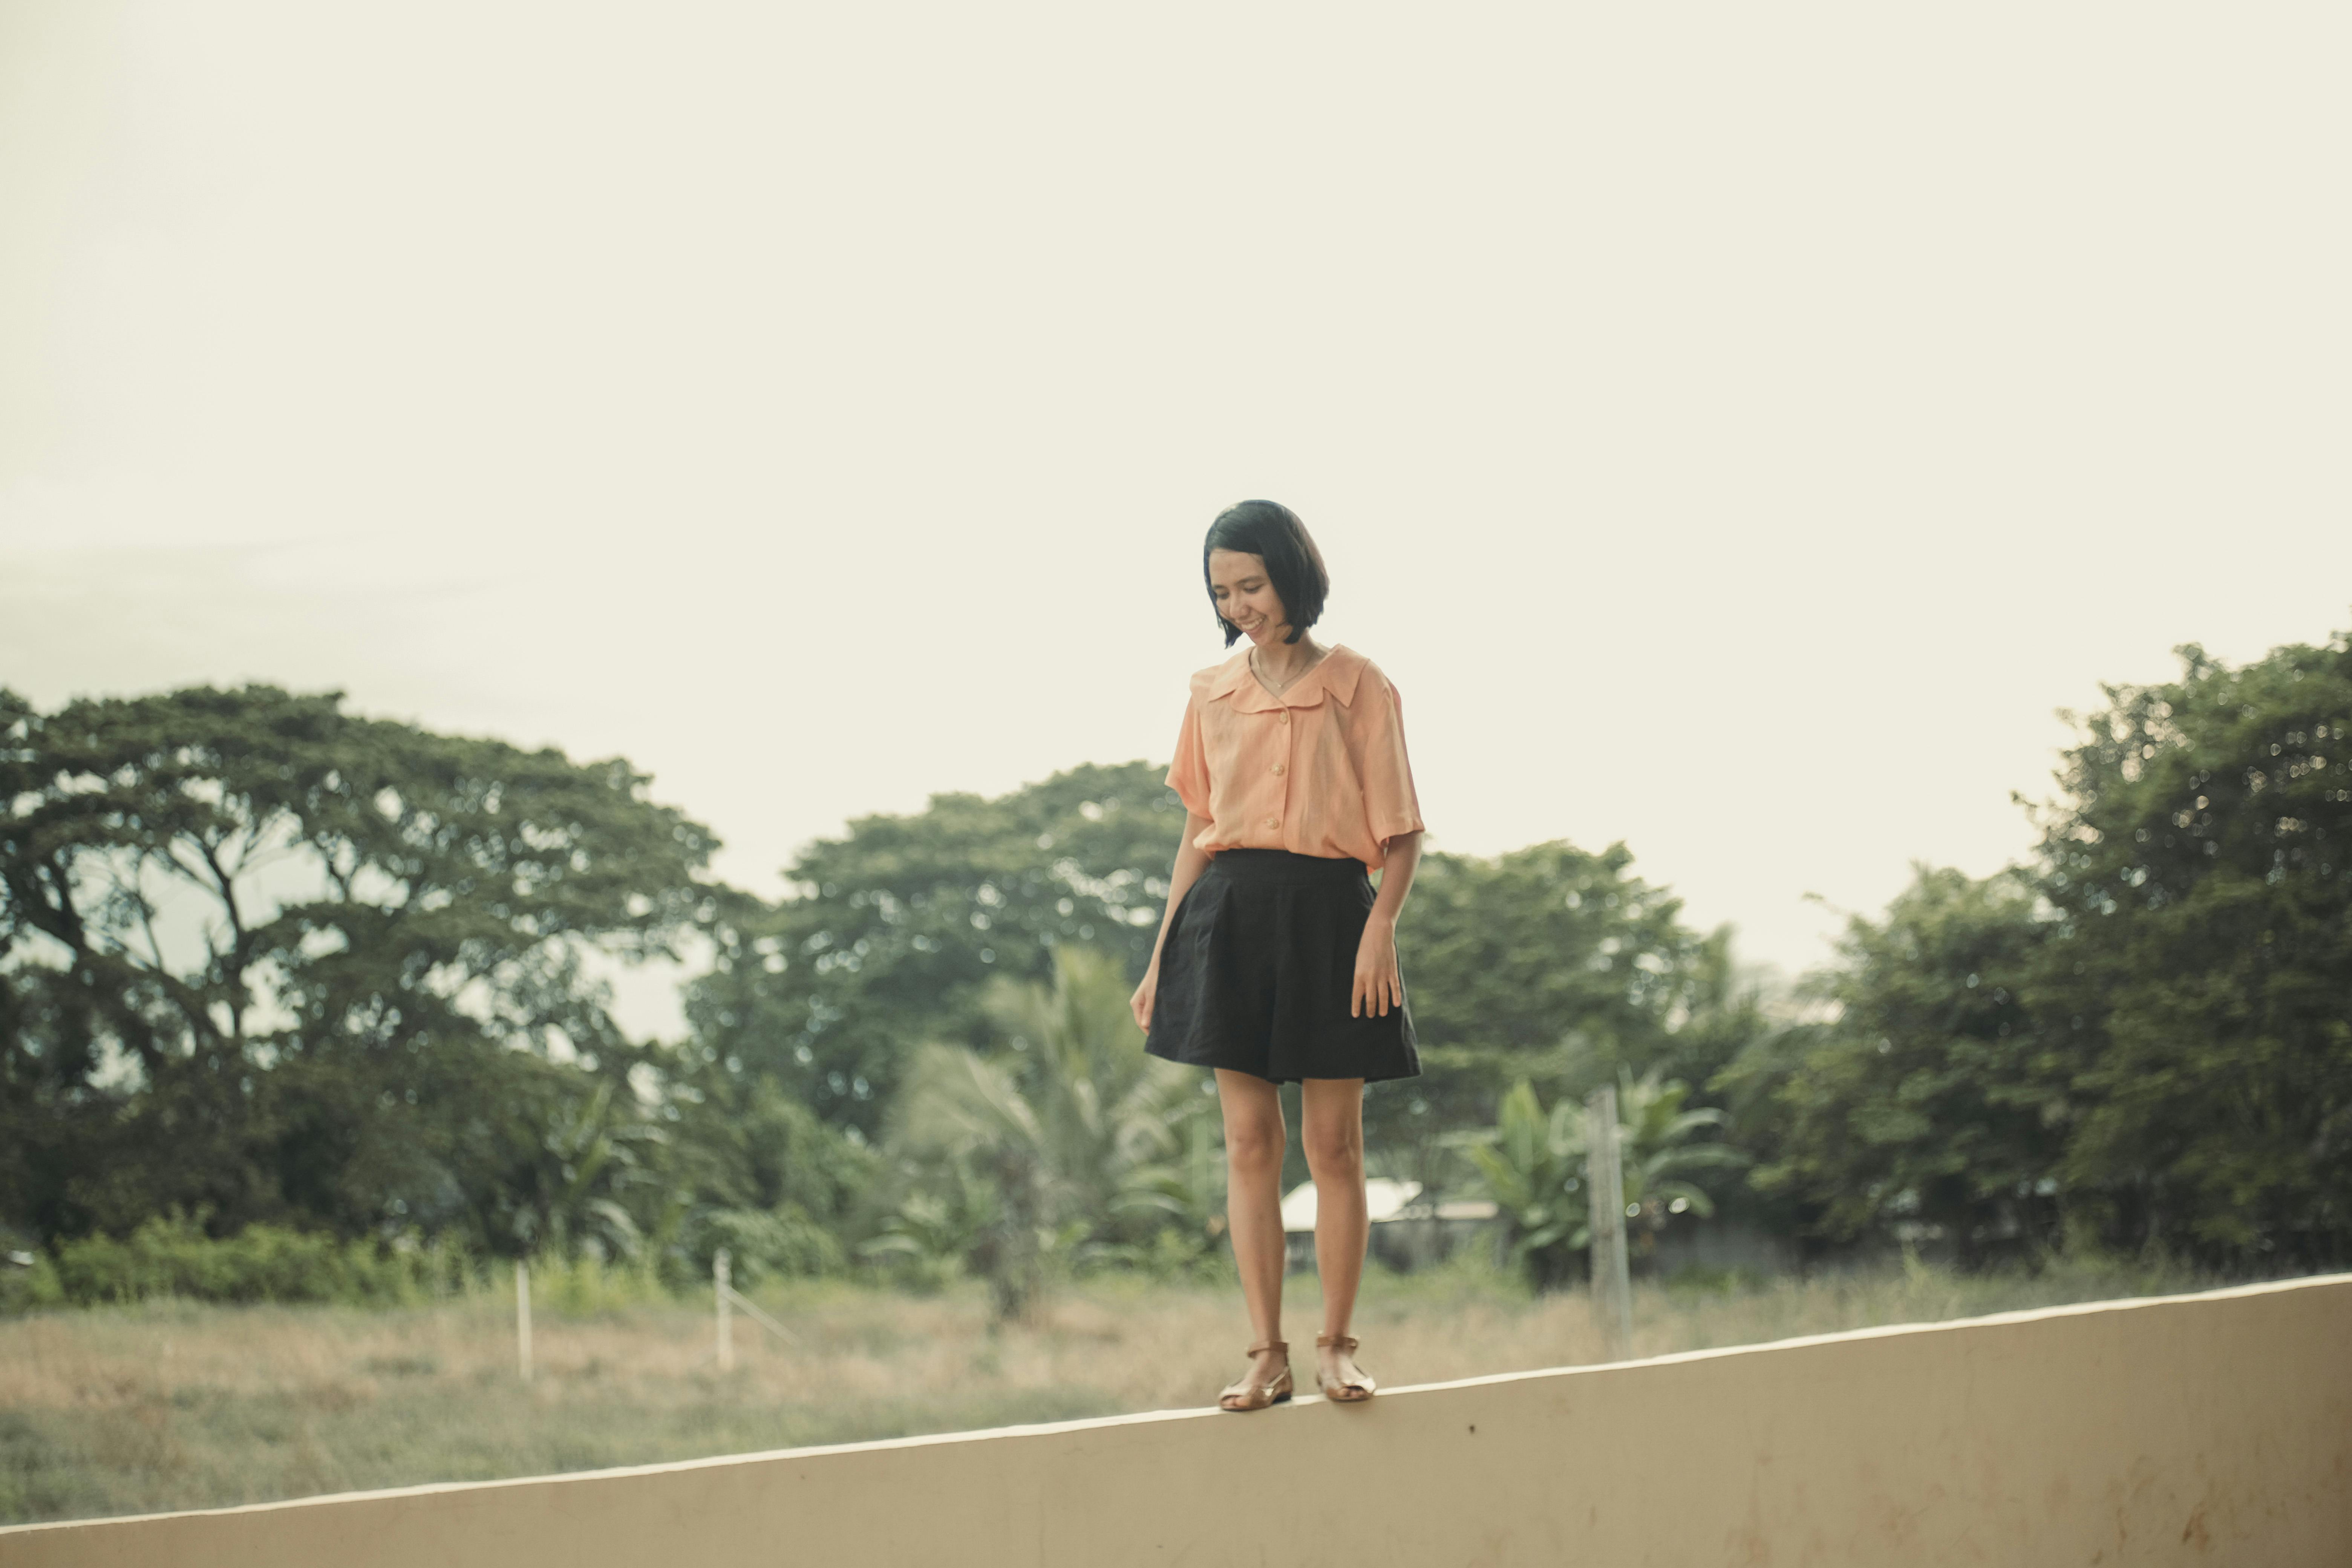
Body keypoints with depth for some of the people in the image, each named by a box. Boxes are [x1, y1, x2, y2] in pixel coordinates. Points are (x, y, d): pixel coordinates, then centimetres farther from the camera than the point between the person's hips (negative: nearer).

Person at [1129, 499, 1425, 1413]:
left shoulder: (1356, 686, 0)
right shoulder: (1211, 695, 11)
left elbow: (1400, 832, -1)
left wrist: (1380, 928, -16)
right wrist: (1161, 957, 13)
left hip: (1326, 915, -3)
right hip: (1228, 917, 3)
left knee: (1333, 1142, -1)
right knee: (1249, 1141, 1)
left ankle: (1335, 1346, 8)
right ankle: (1266, 1354, 4)